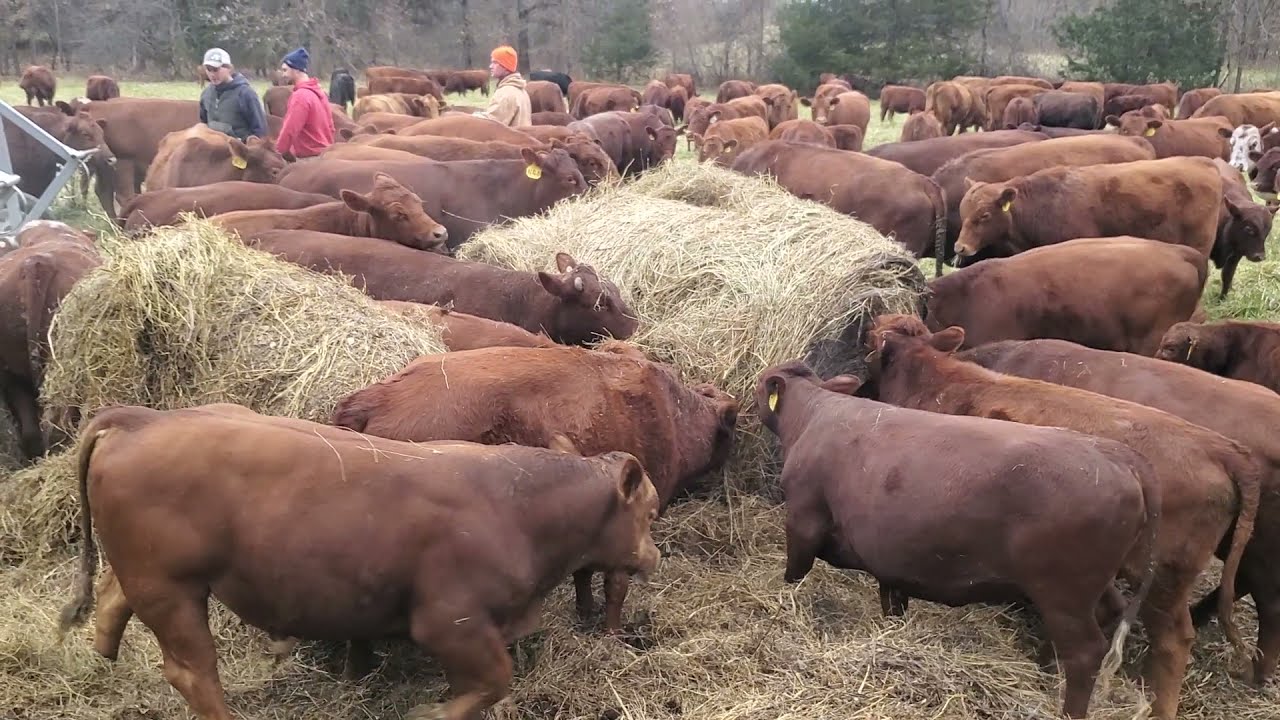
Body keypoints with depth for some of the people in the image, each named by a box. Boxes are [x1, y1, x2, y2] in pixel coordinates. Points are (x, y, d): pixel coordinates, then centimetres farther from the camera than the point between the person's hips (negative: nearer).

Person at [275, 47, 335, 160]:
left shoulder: (300, 96, -17)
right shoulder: (319, 92, 11)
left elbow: (290, 130, -19)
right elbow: (329, 127, 15)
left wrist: (277, 154, -10)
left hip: (309, 157, -9)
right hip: (324, 153, 9)